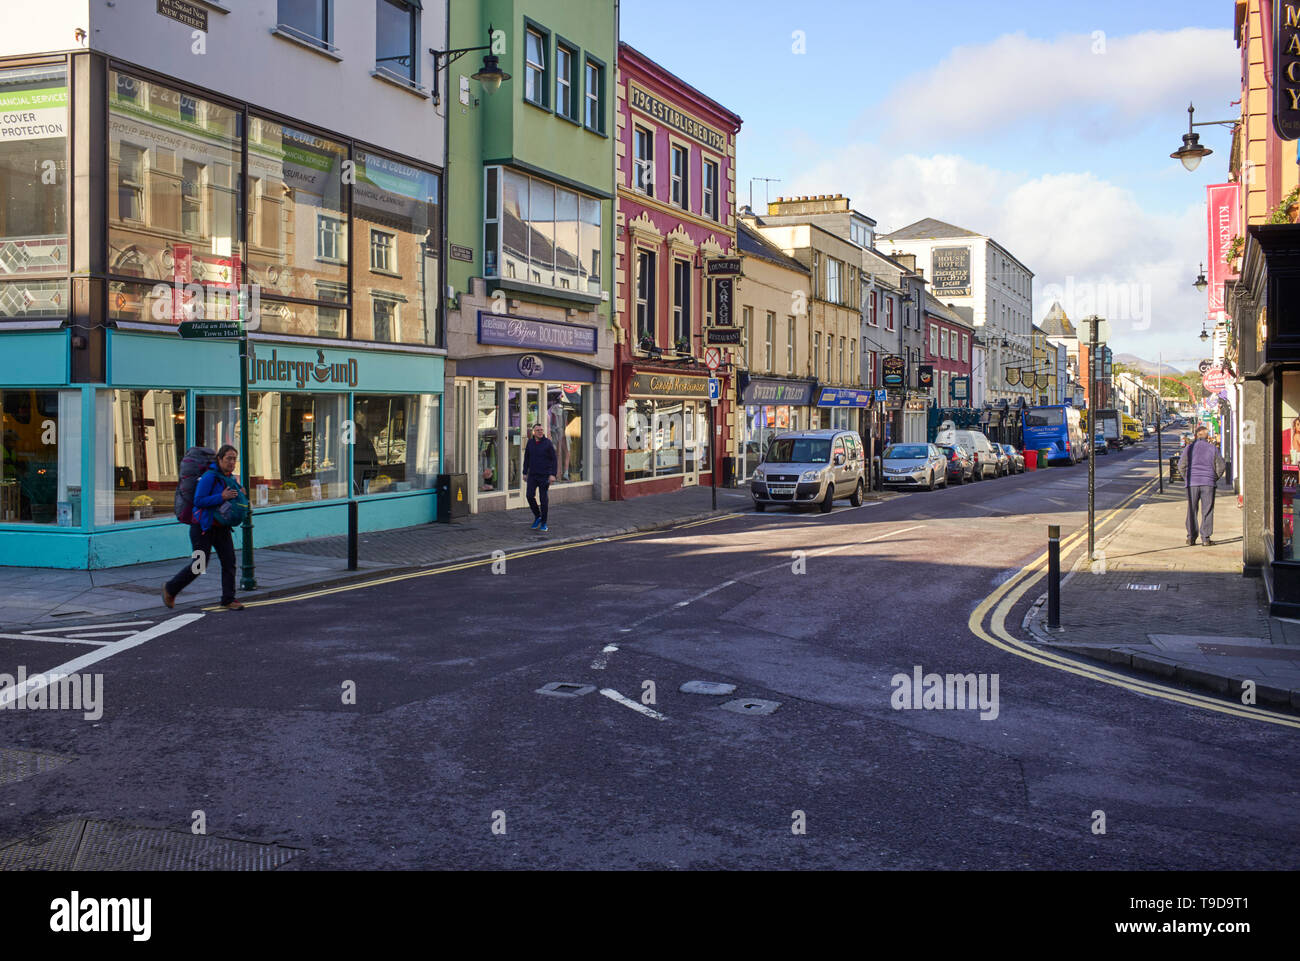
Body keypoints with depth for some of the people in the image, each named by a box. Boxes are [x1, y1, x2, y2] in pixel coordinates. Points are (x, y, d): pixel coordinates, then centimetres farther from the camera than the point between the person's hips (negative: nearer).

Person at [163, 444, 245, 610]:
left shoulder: (230, 478, 8)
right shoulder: (209, 477, -17)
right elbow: (198, 501, -22)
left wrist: (239, 494, 2)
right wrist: (221, 497, -27)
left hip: (221, 527, 7)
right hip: (203, 527, -7)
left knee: (229, 562, -3)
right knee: (199, 565, -2)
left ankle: (228, 599, 3)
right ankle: (170, 589, 19)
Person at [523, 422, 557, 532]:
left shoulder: (548, 443, -6)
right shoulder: (530, 442, 5)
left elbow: (554, 459, -5)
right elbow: (526, 458, 15)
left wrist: (553, 474, -13)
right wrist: (525, 472, 12)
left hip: (544, 475, -3)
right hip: (532, 475, 3)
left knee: (544, 499, -1)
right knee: (530, 496, -8)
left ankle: (543, 523, 10)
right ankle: (537, 516, 15)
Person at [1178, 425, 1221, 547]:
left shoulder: (1189, 448, 2)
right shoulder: (1213, 448, 3)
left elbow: (1181, 465, -1)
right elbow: (1219, 466, 2)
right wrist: (1214, 479, 15)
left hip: (1192, 483, 0)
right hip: (1208, 484, 0)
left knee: (1192, 511, 6)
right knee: (1207, 511, 2)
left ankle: (1191, 538, 5)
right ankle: (1206, 538, 0)